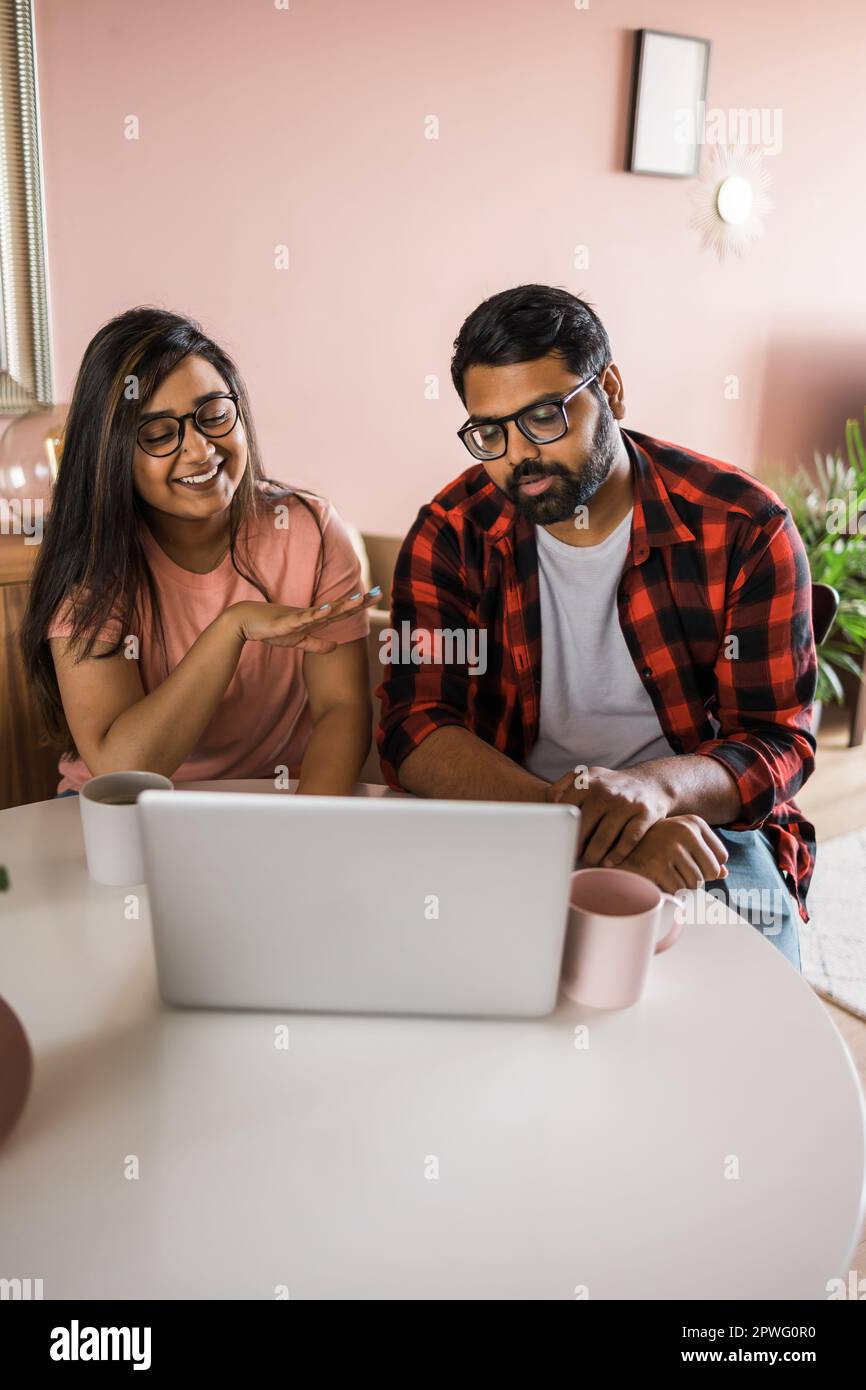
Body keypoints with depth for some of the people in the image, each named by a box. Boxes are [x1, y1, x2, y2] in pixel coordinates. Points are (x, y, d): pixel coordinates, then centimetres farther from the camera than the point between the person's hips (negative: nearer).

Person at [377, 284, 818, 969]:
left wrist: (651, 786, -31)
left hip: (703, 822, 0)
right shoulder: (452, 534, -4)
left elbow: (779, 741, -8)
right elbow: (414, 730, -13)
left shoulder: (744, 526, -7)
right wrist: (573, 814, -30)